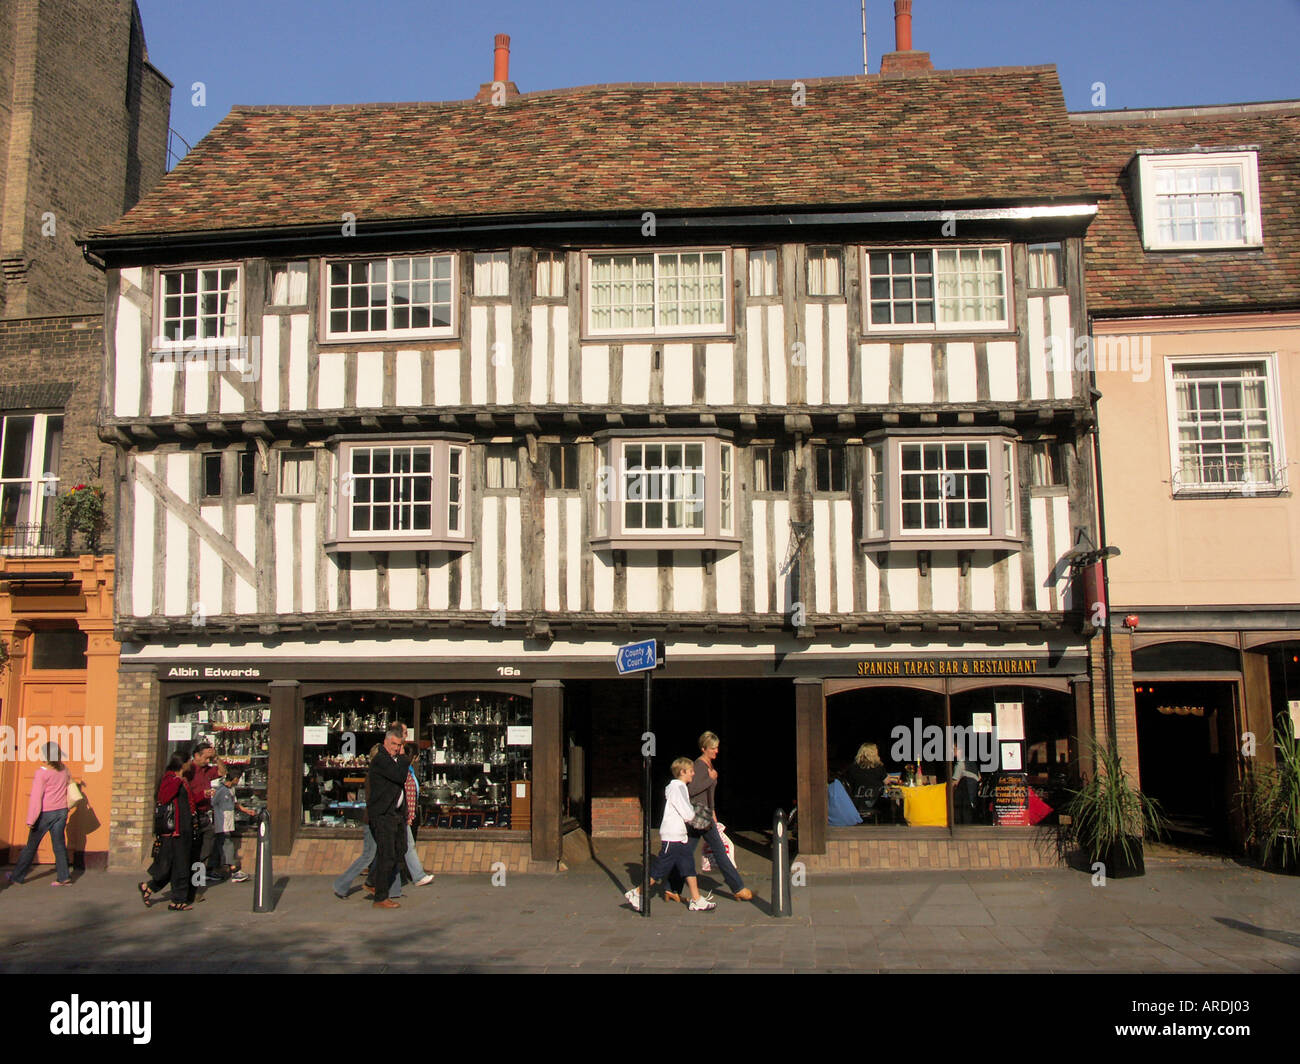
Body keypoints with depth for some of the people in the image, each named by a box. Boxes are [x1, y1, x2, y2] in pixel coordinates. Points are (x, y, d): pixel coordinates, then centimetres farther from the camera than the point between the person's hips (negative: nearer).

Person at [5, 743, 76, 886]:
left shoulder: (42, 773, -16)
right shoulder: (64, 769, 2)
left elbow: (36, 797, -18)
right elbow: (68, 784, 15)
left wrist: (30, 820, -16)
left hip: (45, 813, -5)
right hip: (61, 811, 5)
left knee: (31, 846, 9)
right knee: (59, 844, 6)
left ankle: (17, 877, 22)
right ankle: (64, 877, 1)